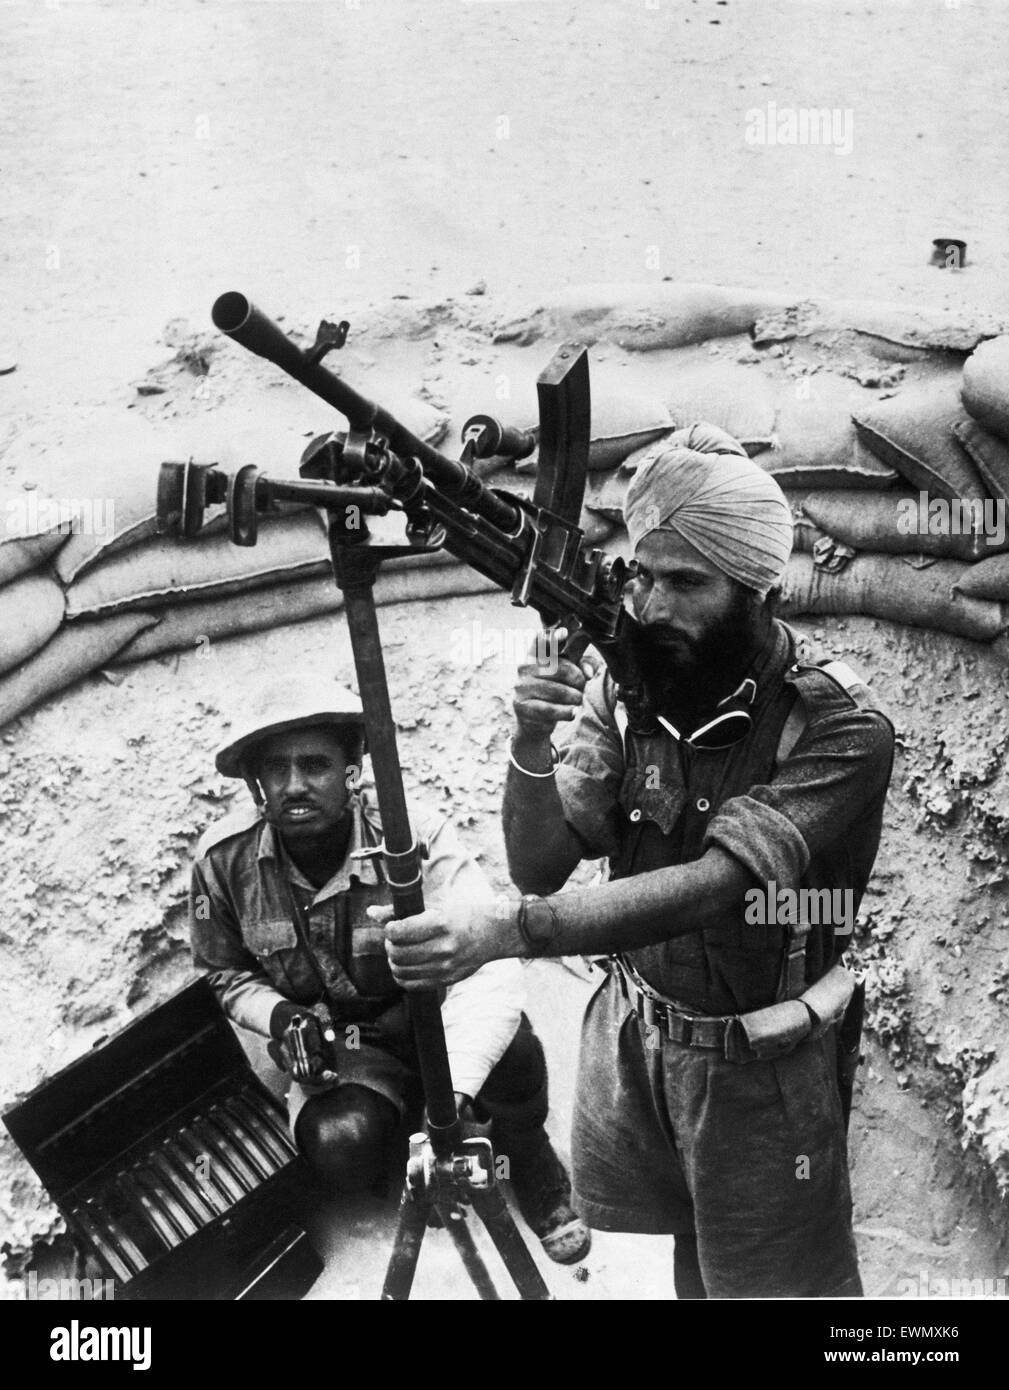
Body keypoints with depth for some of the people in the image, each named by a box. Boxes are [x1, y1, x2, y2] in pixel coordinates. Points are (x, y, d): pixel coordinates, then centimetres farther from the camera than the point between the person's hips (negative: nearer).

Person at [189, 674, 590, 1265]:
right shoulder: (225, 859, -15)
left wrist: (455, 1091, -53)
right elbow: (225, 972, 5)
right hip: (335, 1039, 2)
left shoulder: (414, 835, -27)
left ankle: (529, 1161, 2)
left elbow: (488, 965, -38)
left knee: (511, 1056, -35)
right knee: (341, 1145, -31)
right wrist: (279, 1015, -18)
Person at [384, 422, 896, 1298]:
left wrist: (506, 930, -45)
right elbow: (540, 868, -11)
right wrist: (531, 747, -31)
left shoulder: (840, 729, -23)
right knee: (693, 1269, 21)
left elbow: (712, 886, -34)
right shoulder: (625, 691, -8)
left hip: (759, 1068, -4)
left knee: (770, 1284, 12)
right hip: (631, 1036, 4)